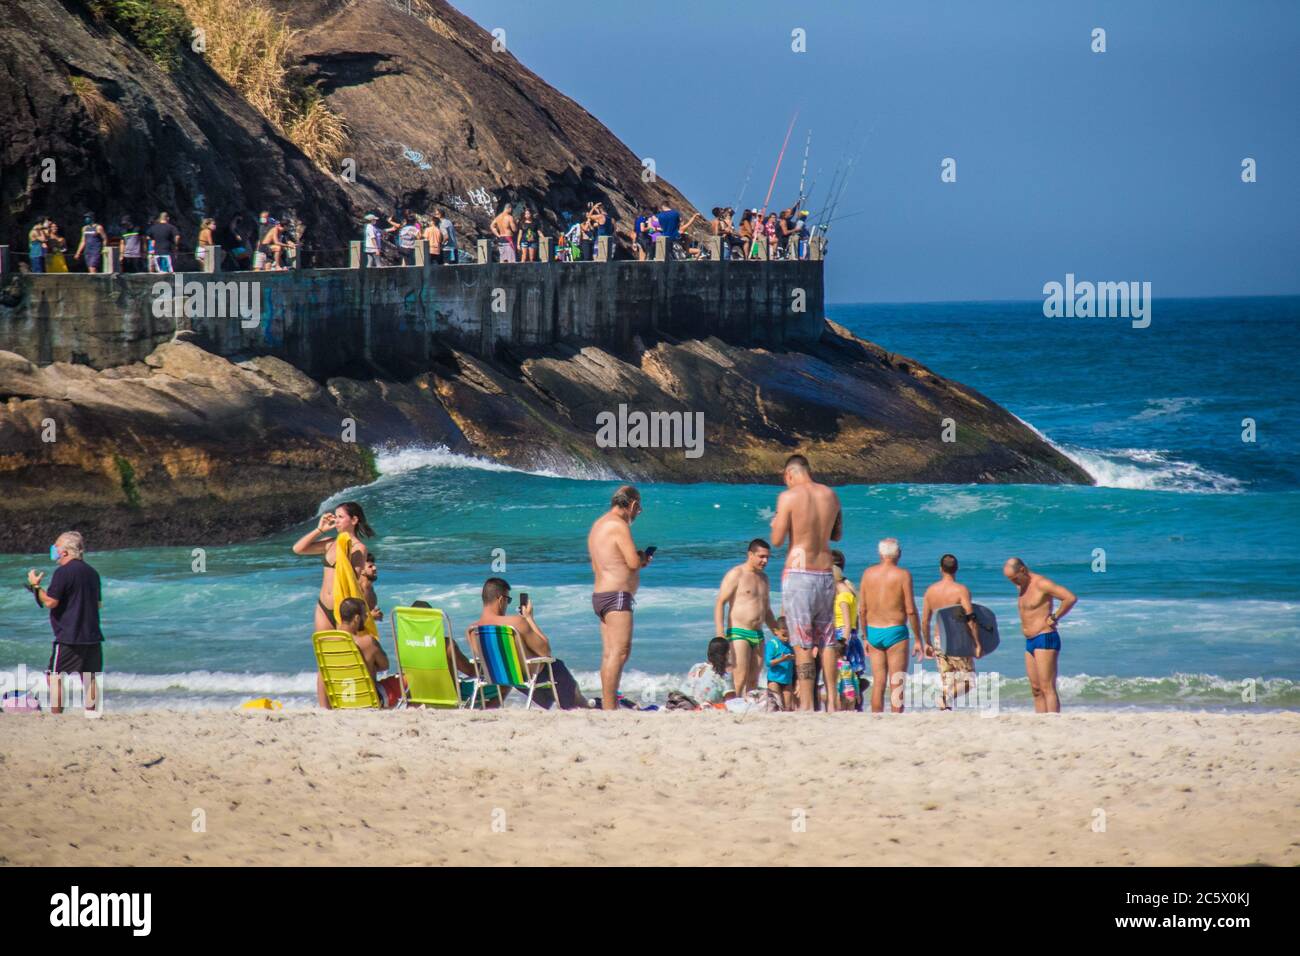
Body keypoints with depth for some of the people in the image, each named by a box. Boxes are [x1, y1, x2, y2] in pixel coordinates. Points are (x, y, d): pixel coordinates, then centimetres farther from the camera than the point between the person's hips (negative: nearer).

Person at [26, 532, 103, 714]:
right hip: (92, 636, 7)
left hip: (67, 637, -7)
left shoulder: (62, 572, -12)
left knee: (54, 677, -1)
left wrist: (36, 586, -2)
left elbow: (50, 602, -16)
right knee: (89, 679, 8)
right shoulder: (92, 573, 12)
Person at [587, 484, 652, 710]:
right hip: (616, 596, -10)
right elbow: (633, 562, -18)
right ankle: (610, 707, -20)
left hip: (600, 596, 10)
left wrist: (638, 559, 19)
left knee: (609, 654, 9)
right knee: (620, 652, -14)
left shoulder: (598, 525, 19)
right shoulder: (619, 525, -12)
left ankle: (607, 706, 7)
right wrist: (643, 558, 5)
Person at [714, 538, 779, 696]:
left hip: (757, 635, 7)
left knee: (753, 680, 3)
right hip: (738, 632, -7)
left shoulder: (763, 578, 19)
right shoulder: (735, 575, -4)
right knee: (739, 679, -15)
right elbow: (720, 603, -11)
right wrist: (720, 634, -20)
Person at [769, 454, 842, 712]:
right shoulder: (830, 496, 8)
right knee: (826, 641, 11)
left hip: (798, 574, -5)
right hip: (825, 574, 5)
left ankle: (806, 703, -7)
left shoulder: (789, 497, -9)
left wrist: (776, 523, 11)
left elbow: (777, 540, -9)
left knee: (803, 643, -4)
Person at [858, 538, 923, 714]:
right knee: (897, 684, -2)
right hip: (895, 633, -4)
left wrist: (866, 637, 16)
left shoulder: (868, 573, 4)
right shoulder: (903, 574, -7)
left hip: (873, 633, 4)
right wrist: (918, 640, -4)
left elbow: (862, 610, 6)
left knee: (878, 683, 10)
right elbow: (911, 610, -11)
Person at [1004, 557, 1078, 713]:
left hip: (1045, 638, -9)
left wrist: (1054, 617, -16)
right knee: (1036, 689, 6)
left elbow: (1071, 598, -23)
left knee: (1047, 689, -14)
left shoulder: (1041, 583, -13)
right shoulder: (1021, 586, 14)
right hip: (1030, 642, 9)